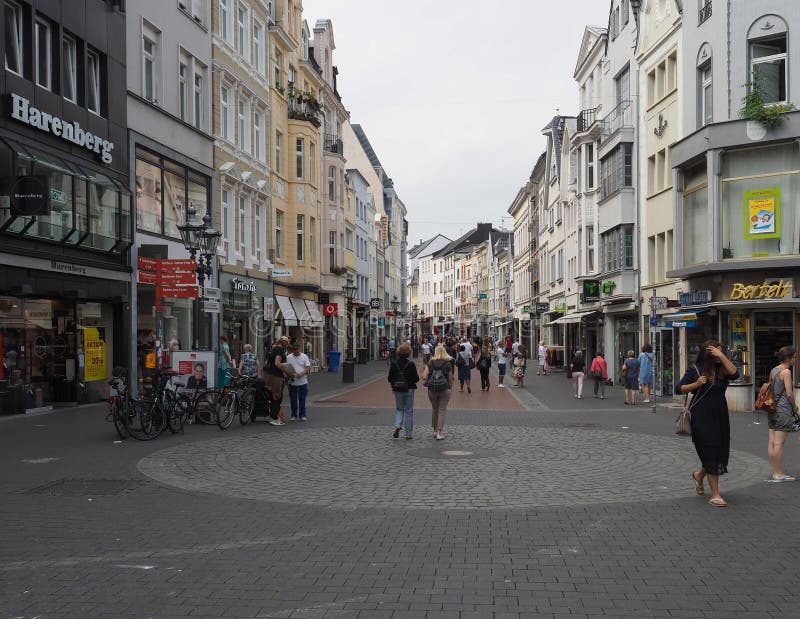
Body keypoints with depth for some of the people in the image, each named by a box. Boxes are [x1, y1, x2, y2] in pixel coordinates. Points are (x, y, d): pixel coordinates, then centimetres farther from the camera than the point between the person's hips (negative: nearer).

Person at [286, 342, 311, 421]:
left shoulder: (304, 356, 2)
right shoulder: (289, 357, 6)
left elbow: (308, 367, -4)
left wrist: (301, 374, -20)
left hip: (302, 381, -1)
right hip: (292, 382, 1)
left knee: (302, 399, 2)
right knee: (293, 400, 7)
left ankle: (302, 415, 10)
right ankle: (294, 415, 17)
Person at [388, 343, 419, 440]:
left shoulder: (394, 364, -5)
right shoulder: (411, 364, -12)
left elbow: (390, 378, -2)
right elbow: (416, 378, -9)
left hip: (397, 390, 2)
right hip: (409, 389, -2)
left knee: (399, 409, 19)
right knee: (409, 411, 7)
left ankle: (398, 425, -7)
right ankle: (408, 434, 9)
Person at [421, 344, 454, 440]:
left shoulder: (430, 363, -4)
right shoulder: (448, 364, -6)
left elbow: (424, 377, -8)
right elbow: (450, 379, -3)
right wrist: (451, 389, 11)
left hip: (432, 390, 2)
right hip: (444, 390, -2)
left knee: (435, 410, 18)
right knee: (442, 411, 3)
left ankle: (435, 430, 28)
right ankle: (439, 433, -3)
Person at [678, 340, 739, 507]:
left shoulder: (722, 369, 5)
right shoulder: (695, 369, -3)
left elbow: (734, 374, -16)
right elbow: (680, 388, 0)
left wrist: (722, 356, -17)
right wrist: (696, 384, -16)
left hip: (720, 416, 4)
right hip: (701, 417, -4)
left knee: (720, 451, 11)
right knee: (711, 452, -6)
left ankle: (699, 475, 41)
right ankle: (715, 494, 0)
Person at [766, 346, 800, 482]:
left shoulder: (773, 370, 12)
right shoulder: (786, 371, -12)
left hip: (772, 410, 8)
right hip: (783, 411, -8)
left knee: (772, 442, 8)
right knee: (779, 443, -4)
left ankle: (775, 473, 15)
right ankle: (779, 474, 0)